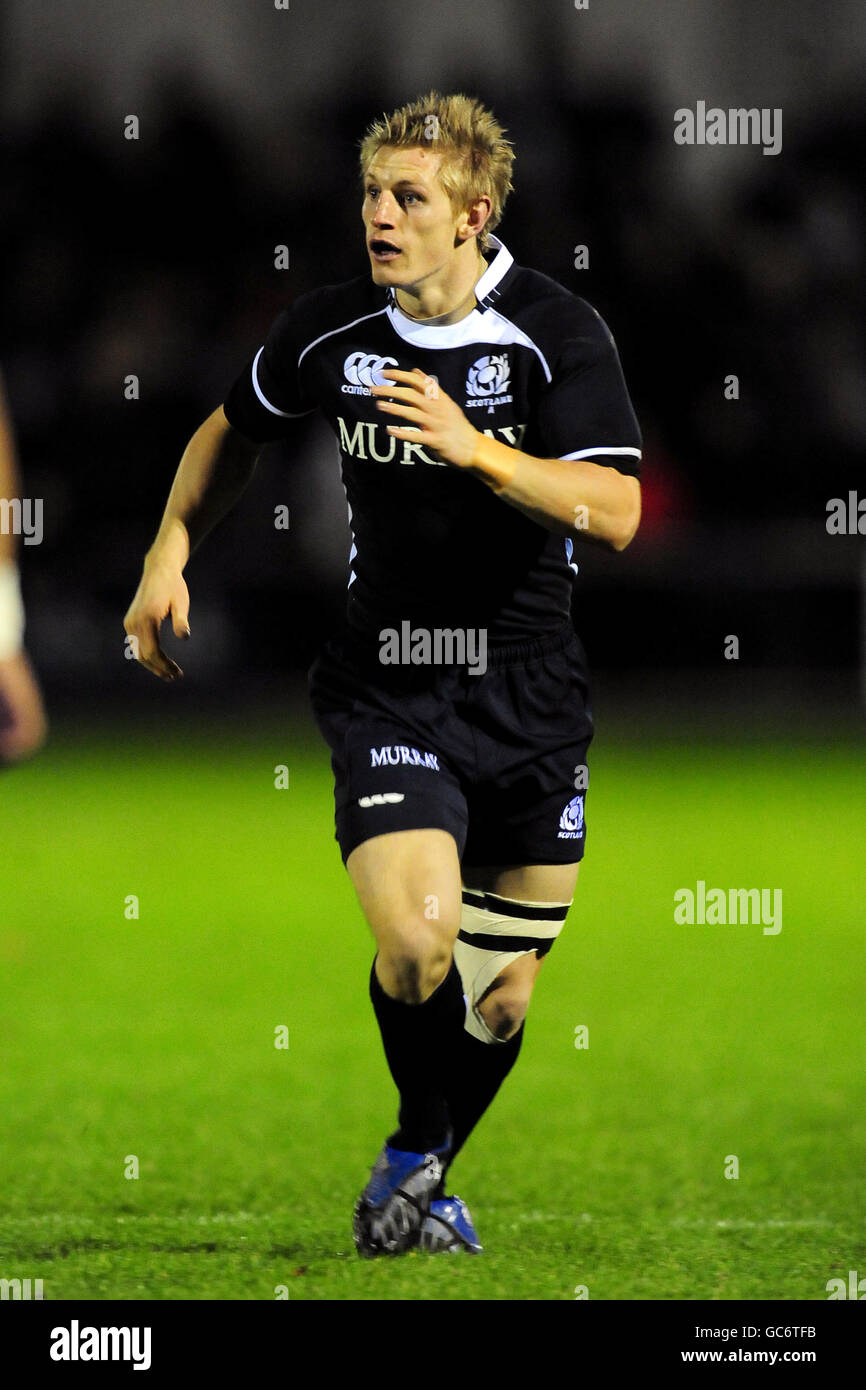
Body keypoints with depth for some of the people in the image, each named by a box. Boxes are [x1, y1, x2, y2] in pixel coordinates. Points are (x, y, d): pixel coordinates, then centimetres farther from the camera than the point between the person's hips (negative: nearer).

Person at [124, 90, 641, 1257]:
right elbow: (235, 430, 19)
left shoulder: (559, 333, -9)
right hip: (387, 690, 0)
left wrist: (476, 449, -28)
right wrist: (171, 551, 9)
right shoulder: (329, 331, -1)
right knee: (417, 942, -21)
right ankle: (418, 1146, 7)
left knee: (502, 993, 7)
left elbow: (615, 511, -17)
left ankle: (425, 1178, 33)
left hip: (531, 699, 0)